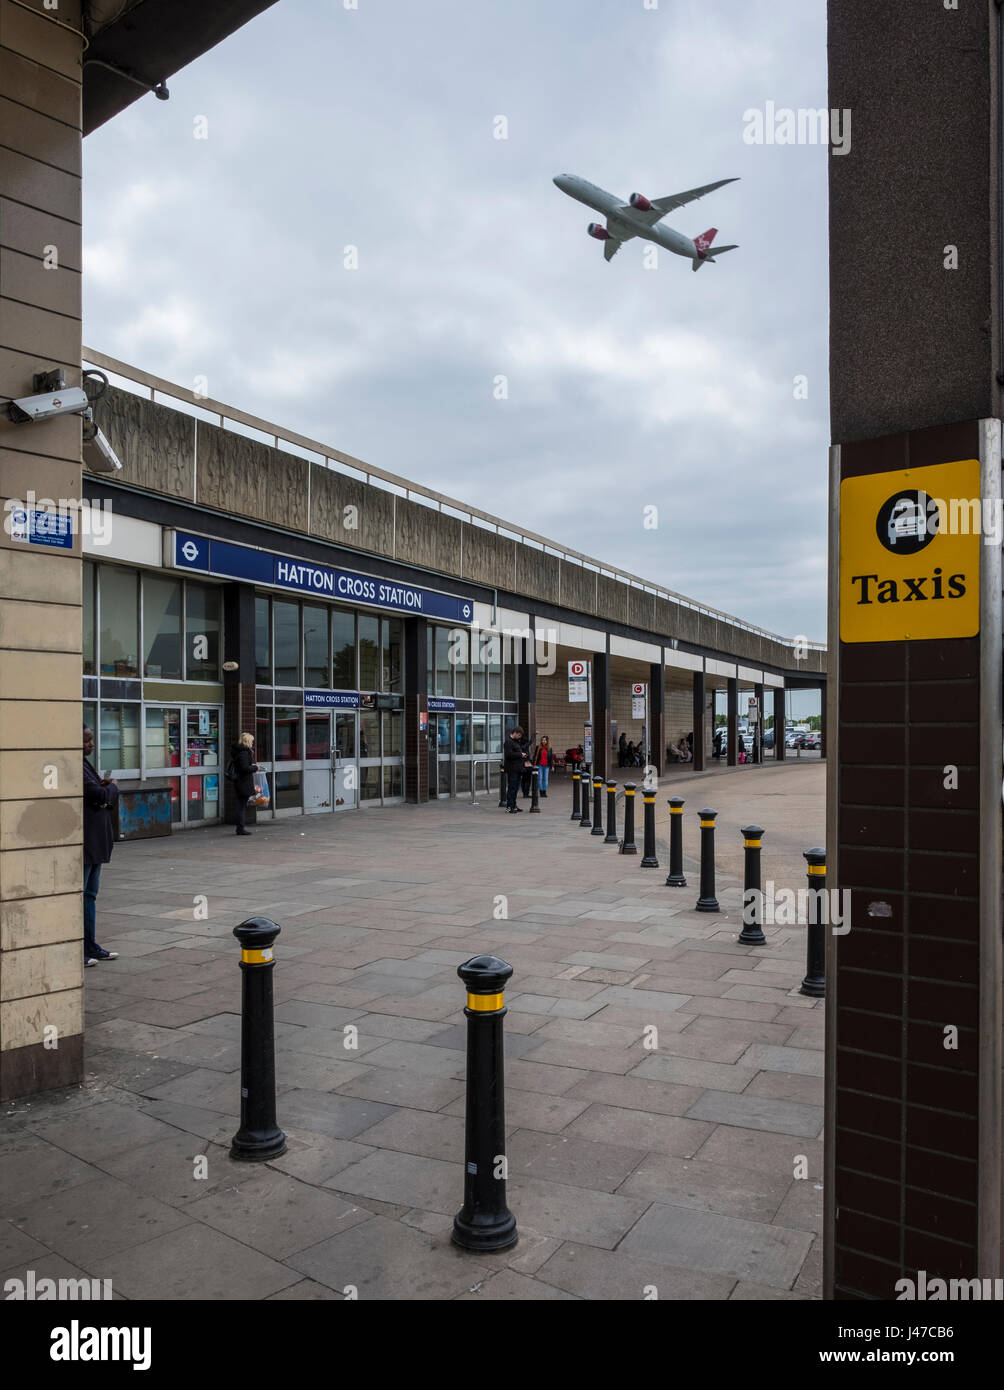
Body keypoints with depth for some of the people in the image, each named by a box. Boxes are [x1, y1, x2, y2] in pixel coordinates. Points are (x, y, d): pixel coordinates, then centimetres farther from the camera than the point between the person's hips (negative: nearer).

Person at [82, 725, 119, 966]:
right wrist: (112, 788, -2)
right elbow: (98, 795, -22)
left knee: (89, 895, 14)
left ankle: (89, 946, 22)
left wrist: (104, 788, 1)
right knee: (79, 895, -3)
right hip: (84, 840, -10)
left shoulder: (83, 764, 15)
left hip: (95, 840, 10)